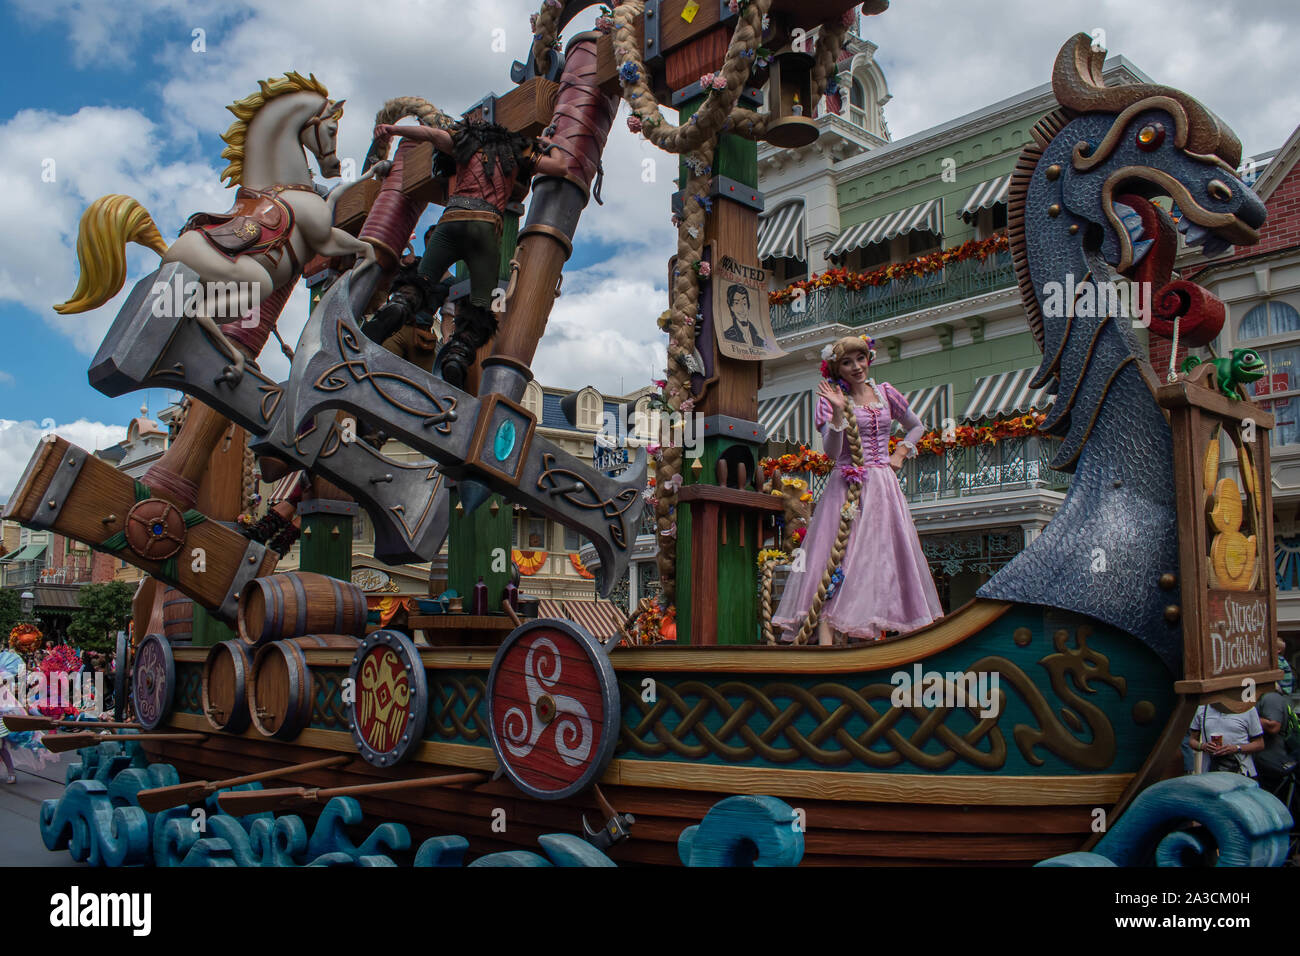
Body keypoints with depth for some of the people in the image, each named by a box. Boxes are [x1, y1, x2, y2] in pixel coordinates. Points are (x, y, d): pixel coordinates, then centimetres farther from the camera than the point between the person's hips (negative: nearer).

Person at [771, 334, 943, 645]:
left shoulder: (885, 392, 11)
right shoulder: (833, 398, -1)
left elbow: (917, 426, 26)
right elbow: (832, 452, -12)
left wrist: (900, 453, 10)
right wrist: (838, 412, -22)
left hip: (884, 486, 5)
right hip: (847, 487, -5)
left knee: (884, 556, 3)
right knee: (835, 555, -14)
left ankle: (875, 631, 10)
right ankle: (825, 638, -21)